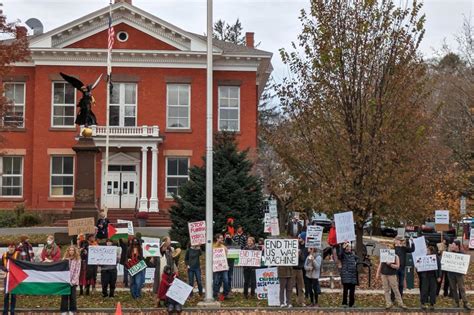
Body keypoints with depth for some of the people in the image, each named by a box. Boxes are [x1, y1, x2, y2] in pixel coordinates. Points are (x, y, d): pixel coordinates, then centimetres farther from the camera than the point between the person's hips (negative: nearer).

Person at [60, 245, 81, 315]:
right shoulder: (65, 259, 8)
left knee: (72, 296, 0)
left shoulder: (77, 260, 1)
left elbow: (77, 271, -4)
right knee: (64, 296, 0)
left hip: (73, 281, -2)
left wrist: (73, 281, -11)